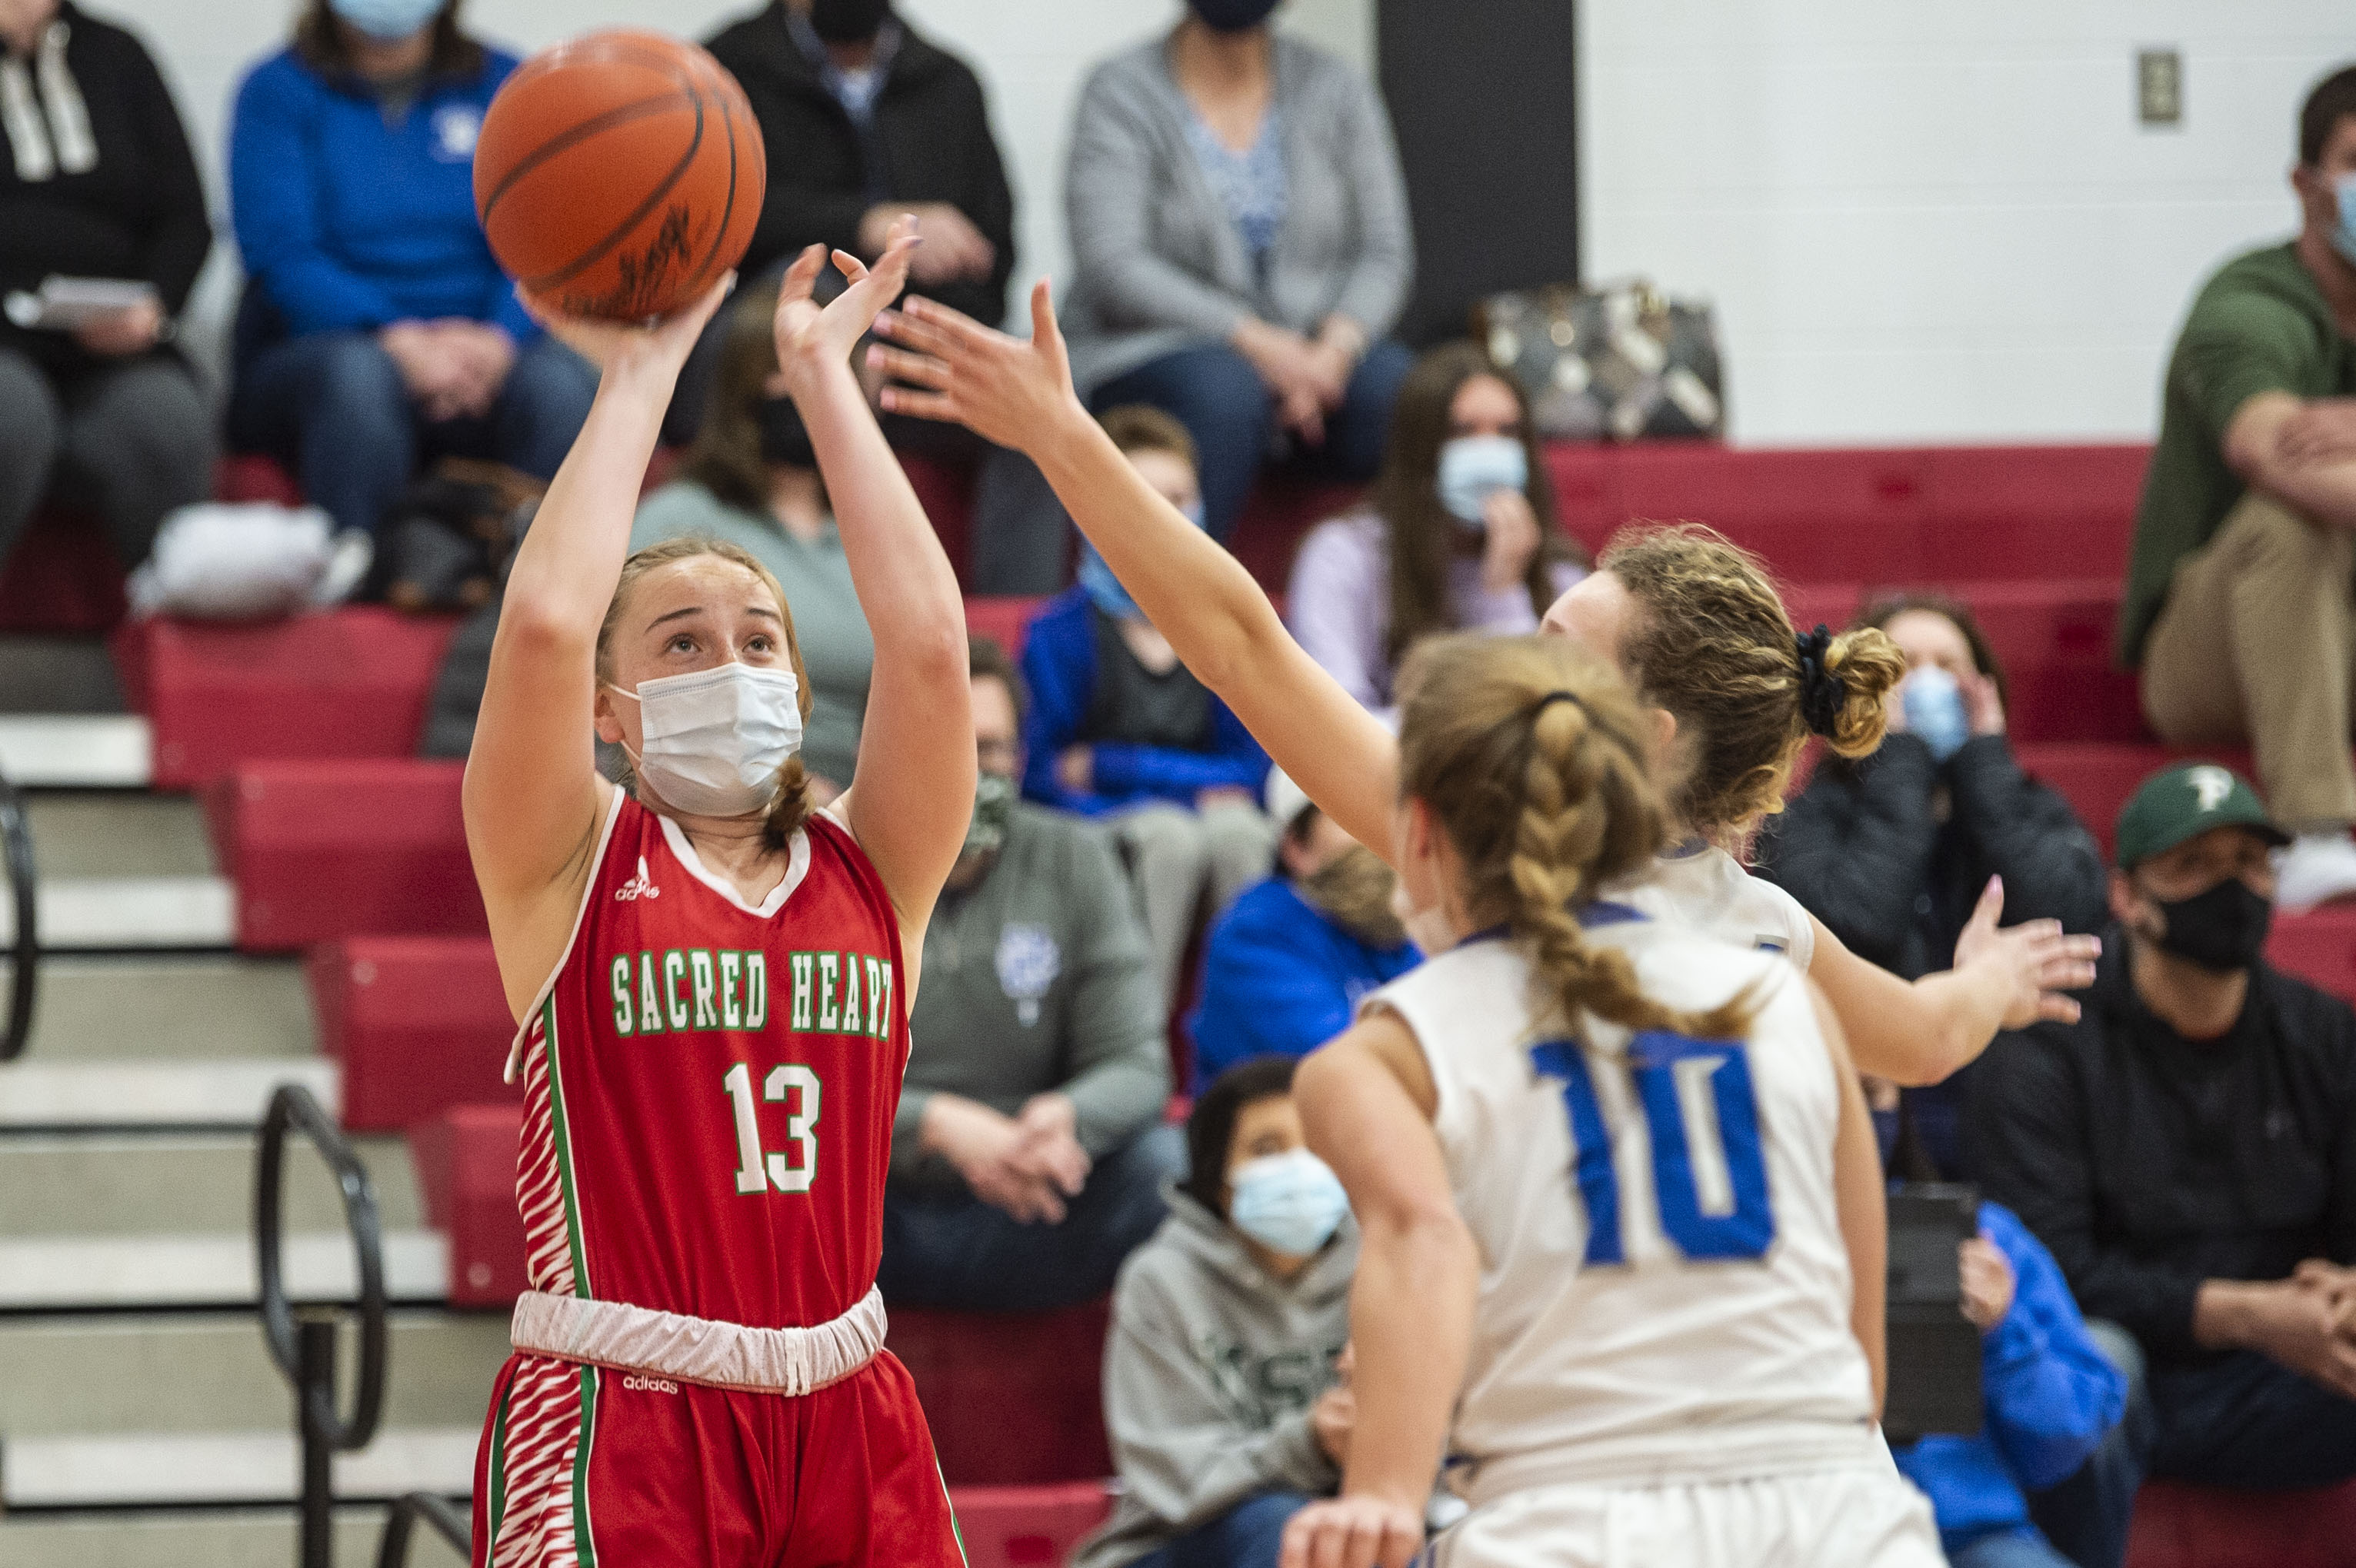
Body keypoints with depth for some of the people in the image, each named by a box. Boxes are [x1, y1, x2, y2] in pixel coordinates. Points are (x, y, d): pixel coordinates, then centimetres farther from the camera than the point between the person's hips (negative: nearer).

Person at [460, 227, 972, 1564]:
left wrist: (822, 373, 2)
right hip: (619, 1417, -4)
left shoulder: (870, 873, 10)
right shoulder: (573, 866, 3)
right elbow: (546, 623, -13)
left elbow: (928, 640, -4)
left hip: (846, 1422, 4)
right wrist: (640, 377, -3)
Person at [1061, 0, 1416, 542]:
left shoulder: (1336, 90, 9)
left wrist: (1335, 348, -18)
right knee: (1225, 390, -37)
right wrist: (1254, 340, -23)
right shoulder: (1120, 95, -2)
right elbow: (1111, 266, -13)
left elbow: (1384, 253, 4)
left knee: (1397, 388, -29)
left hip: (1316, 355, 3)